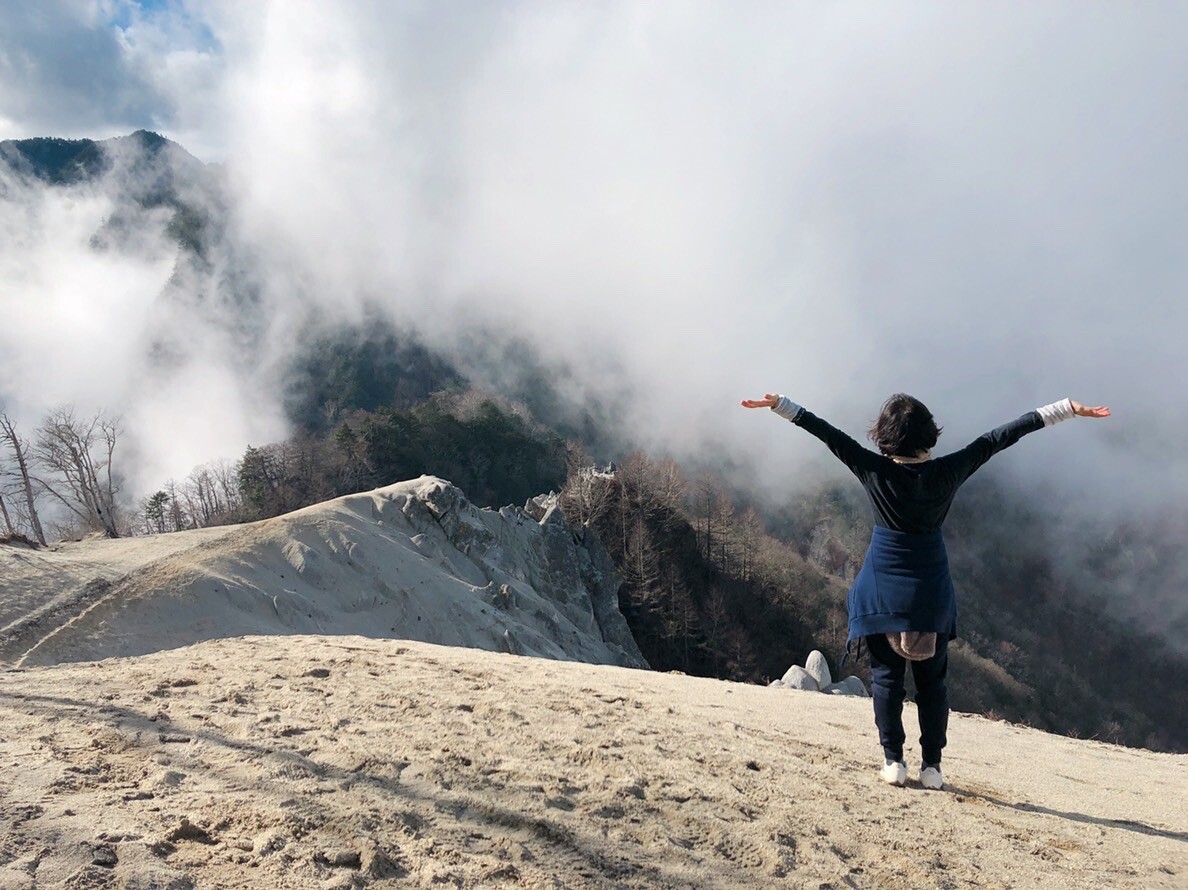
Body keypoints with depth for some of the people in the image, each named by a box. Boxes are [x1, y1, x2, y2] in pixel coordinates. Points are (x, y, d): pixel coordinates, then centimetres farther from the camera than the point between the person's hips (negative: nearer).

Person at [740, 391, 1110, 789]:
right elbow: (996, 439, -4)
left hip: (883, 590, -1)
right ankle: (932, 766, 11)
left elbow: (828, 434, -9)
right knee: (932, 680, 11)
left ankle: (894, 761, 6)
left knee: (886, 675, 7)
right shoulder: (946, 472, -9)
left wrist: (779, 404, -5)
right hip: (931, 592, 1)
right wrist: (1067, 410, 0)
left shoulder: (875, 471, -11)